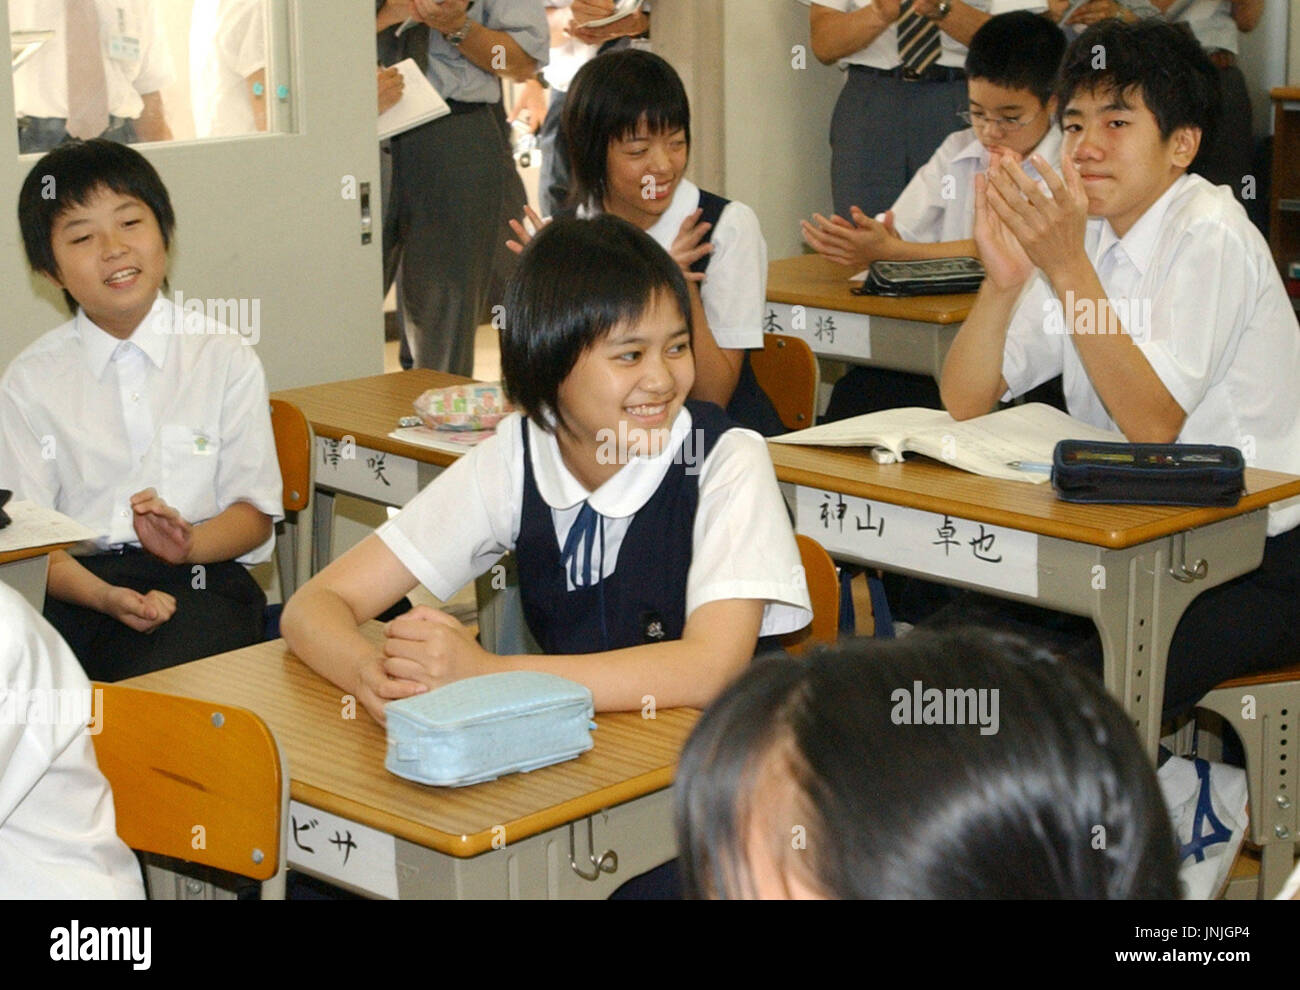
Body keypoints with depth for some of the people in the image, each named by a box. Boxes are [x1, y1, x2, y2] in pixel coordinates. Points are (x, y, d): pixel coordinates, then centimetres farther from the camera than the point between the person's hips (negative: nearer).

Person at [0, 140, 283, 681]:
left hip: (204, 580, 0)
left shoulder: (225, 357, 8)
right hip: (80, 583, 1)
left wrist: (187, 542, -15)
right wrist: (105, 596, -19)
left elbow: (256, 510, 8)